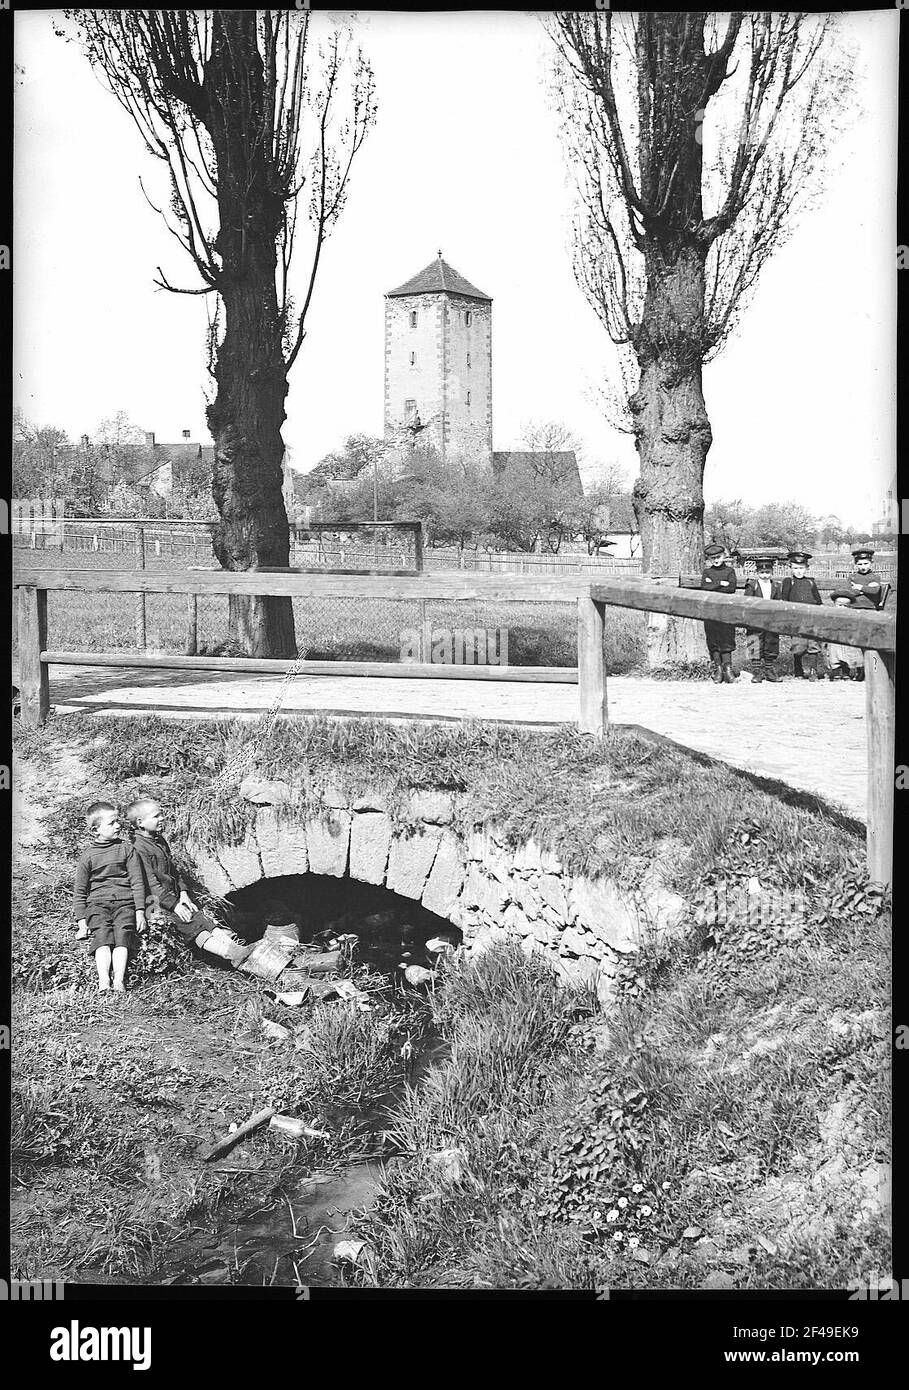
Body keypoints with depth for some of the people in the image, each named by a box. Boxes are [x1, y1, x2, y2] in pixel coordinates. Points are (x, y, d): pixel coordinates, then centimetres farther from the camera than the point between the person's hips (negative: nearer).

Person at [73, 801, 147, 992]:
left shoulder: (126, 849, 8)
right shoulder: (87, 856, 7)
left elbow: (137, 882, 6)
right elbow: (79, 891, 10)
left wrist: (140, 911, -2)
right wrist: (81, 922, 3)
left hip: (125, 902, 0)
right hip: (98, 903, 0)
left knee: (123, 935, -23)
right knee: (102, 936, -23)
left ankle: (119, 980, -36)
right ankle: (103, 981, -36)